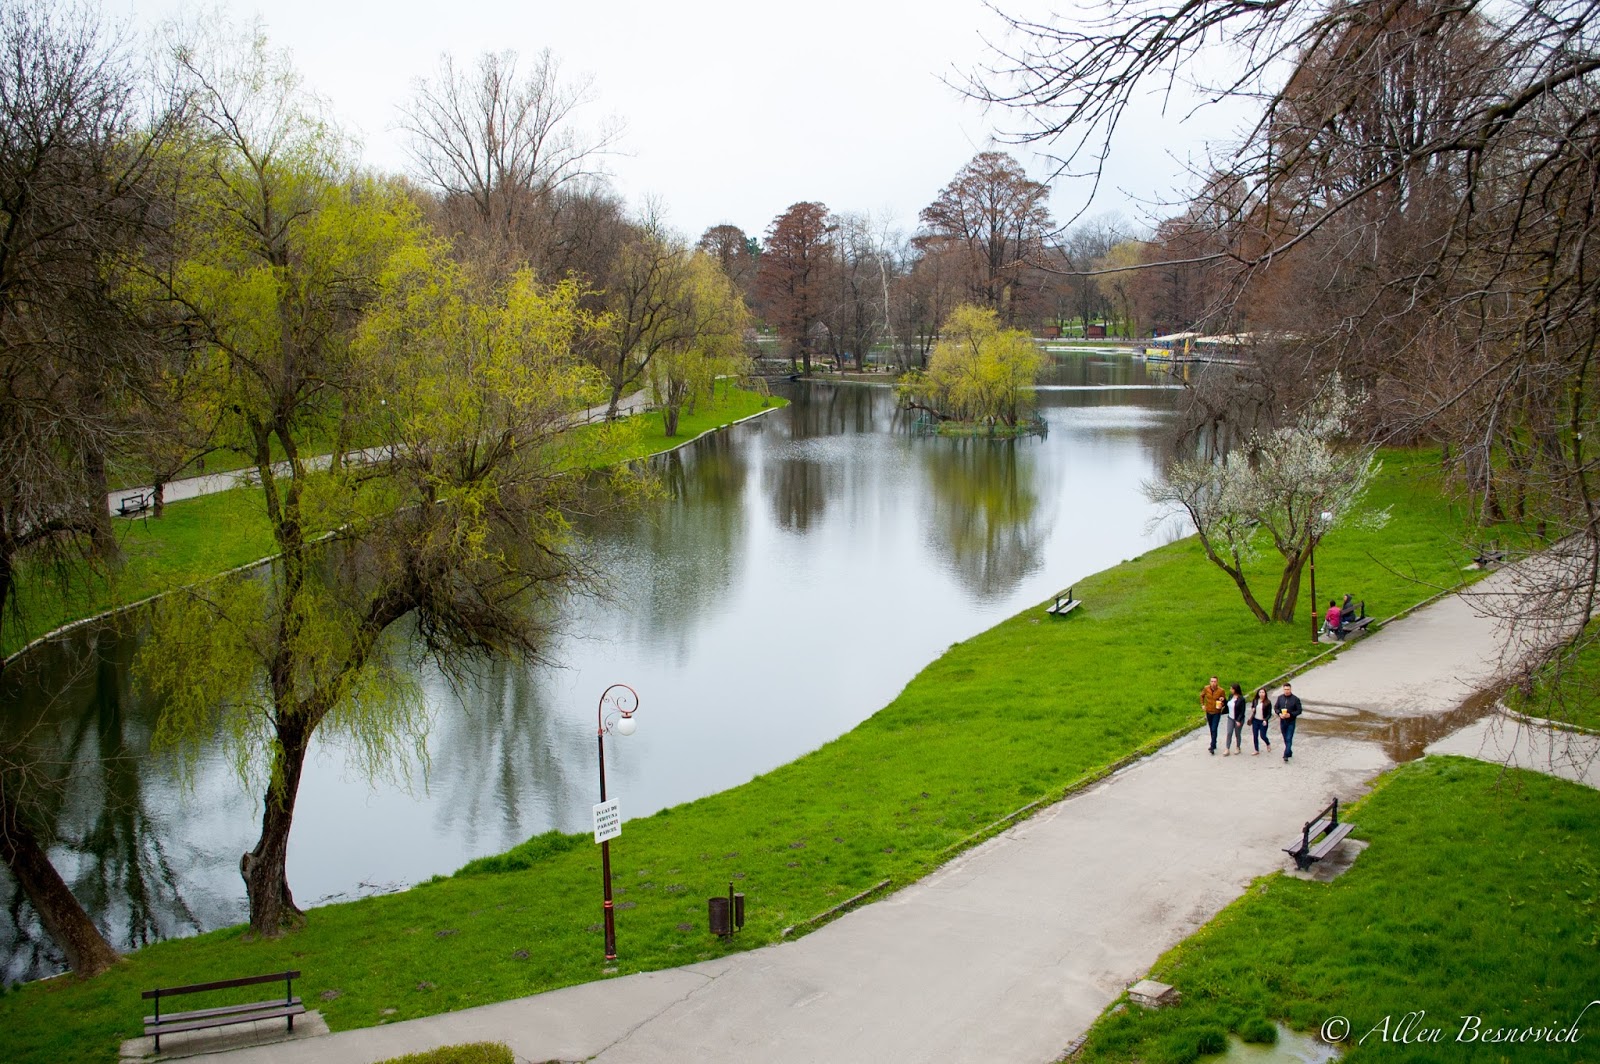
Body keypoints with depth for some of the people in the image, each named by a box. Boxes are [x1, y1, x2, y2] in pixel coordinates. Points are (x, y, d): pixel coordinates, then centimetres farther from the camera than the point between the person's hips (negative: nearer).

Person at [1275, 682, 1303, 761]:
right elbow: (1275, 707, 9)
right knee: (1285, 739, 13)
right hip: (1282, 721, 4)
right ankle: (1289, 752, 30)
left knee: (1289, 739, -10)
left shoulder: (1295, 699, -8)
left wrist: (1290, 714, -20)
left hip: (1291, 722, -4)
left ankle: (1286, 755, -14)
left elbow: (1299, 710, -7)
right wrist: (1279, 713, -11)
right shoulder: (1280, 698, 3)